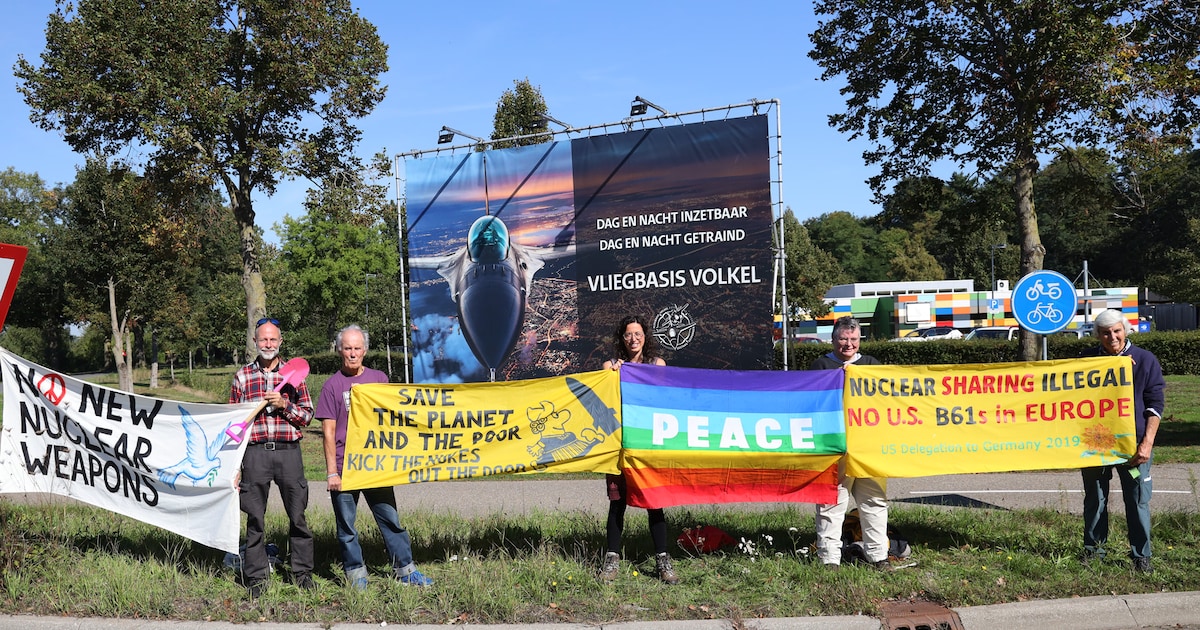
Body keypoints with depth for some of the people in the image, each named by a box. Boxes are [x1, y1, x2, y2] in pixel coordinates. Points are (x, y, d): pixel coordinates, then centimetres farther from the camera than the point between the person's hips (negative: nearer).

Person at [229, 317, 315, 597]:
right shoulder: (242, 376, 10)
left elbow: (308, 416, 7)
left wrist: (284, 405, -11)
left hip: (288, 451, 0)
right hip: (255, 451, 0)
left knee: (297, 515, 3)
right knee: (255, 518, 4)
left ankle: (303, 571, 15)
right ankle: (256, 576, 14)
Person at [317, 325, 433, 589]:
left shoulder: (379, 379, 9)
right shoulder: (332, 385, 1)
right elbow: (328, 431, -1)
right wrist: (332, 471, -6)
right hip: (344, 467, -2)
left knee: (391, 519, 6)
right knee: (346, 525, 4)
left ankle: (405, 570, 14)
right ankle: (355, 573, 17)